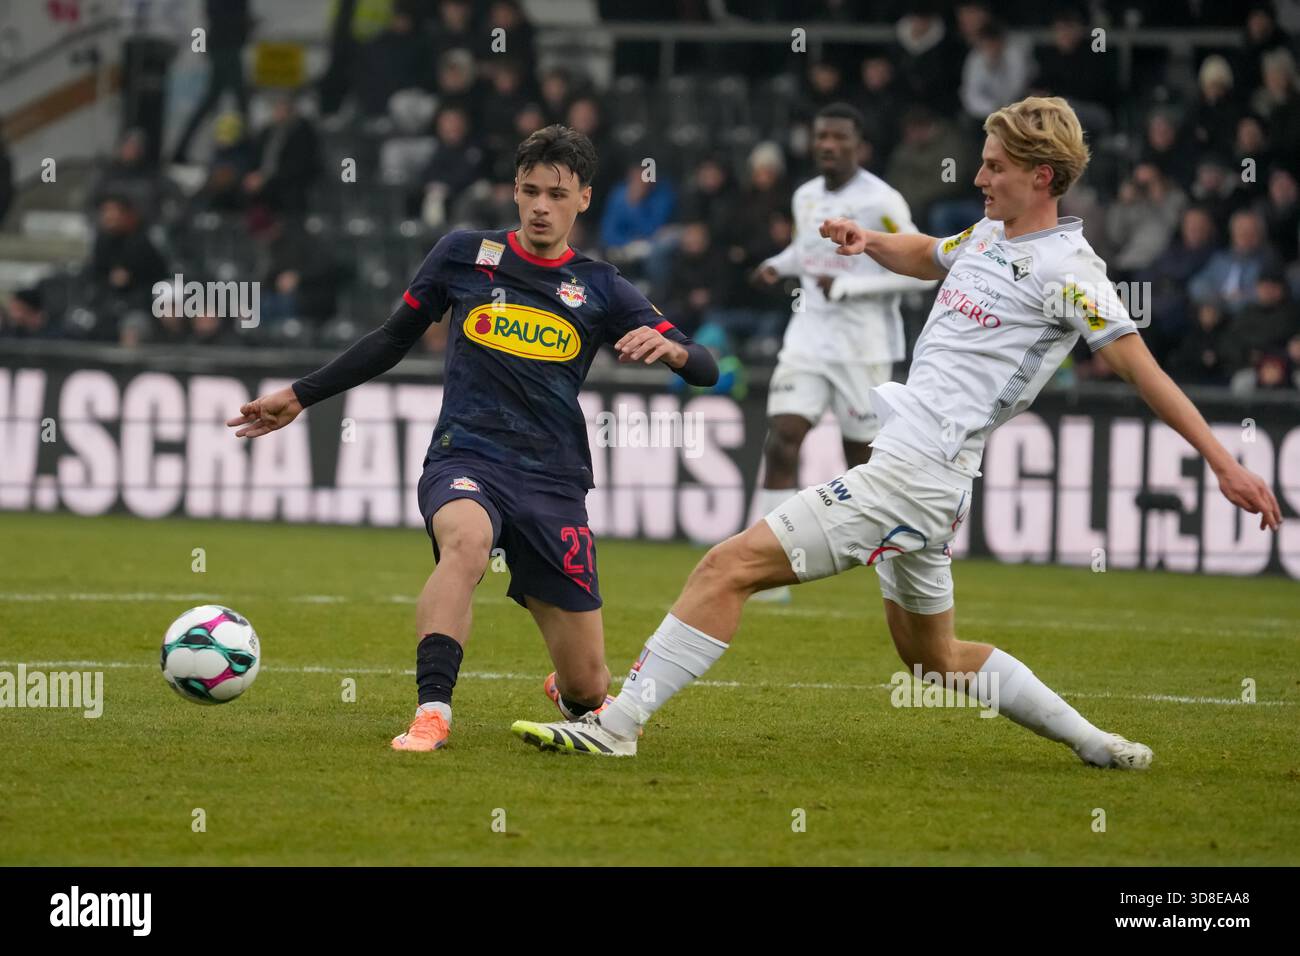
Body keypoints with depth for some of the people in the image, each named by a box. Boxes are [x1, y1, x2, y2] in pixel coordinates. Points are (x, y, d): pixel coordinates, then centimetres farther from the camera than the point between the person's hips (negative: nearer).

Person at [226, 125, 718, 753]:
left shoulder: (600, 288, 8)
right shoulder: (464, 255, 9)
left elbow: (706, 371, 3)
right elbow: (393, 340, 21)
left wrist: (670, 347, -20)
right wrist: (299, 396, 20)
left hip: (554, 483, 1)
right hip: (464, 461, -1)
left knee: (587, 688, 1)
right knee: (466, 539, -41)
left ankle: (571, 696, 39)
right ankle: (431, 712, -42)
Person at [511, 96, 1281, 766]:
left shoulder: (1065, 270, -11)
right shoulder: (990, 236, 15)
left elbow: (1144, 371, -12)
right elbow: (926, 256, 35)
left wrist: (1225, 462, -16)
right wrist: (868, 240, 13)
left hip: (915, 472, -10)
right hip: (914, 470, 10)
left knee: (732, 566, -15)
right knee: (931, 655, 21)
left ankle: (619, 724, -16)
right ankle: (1094, 743, 26)